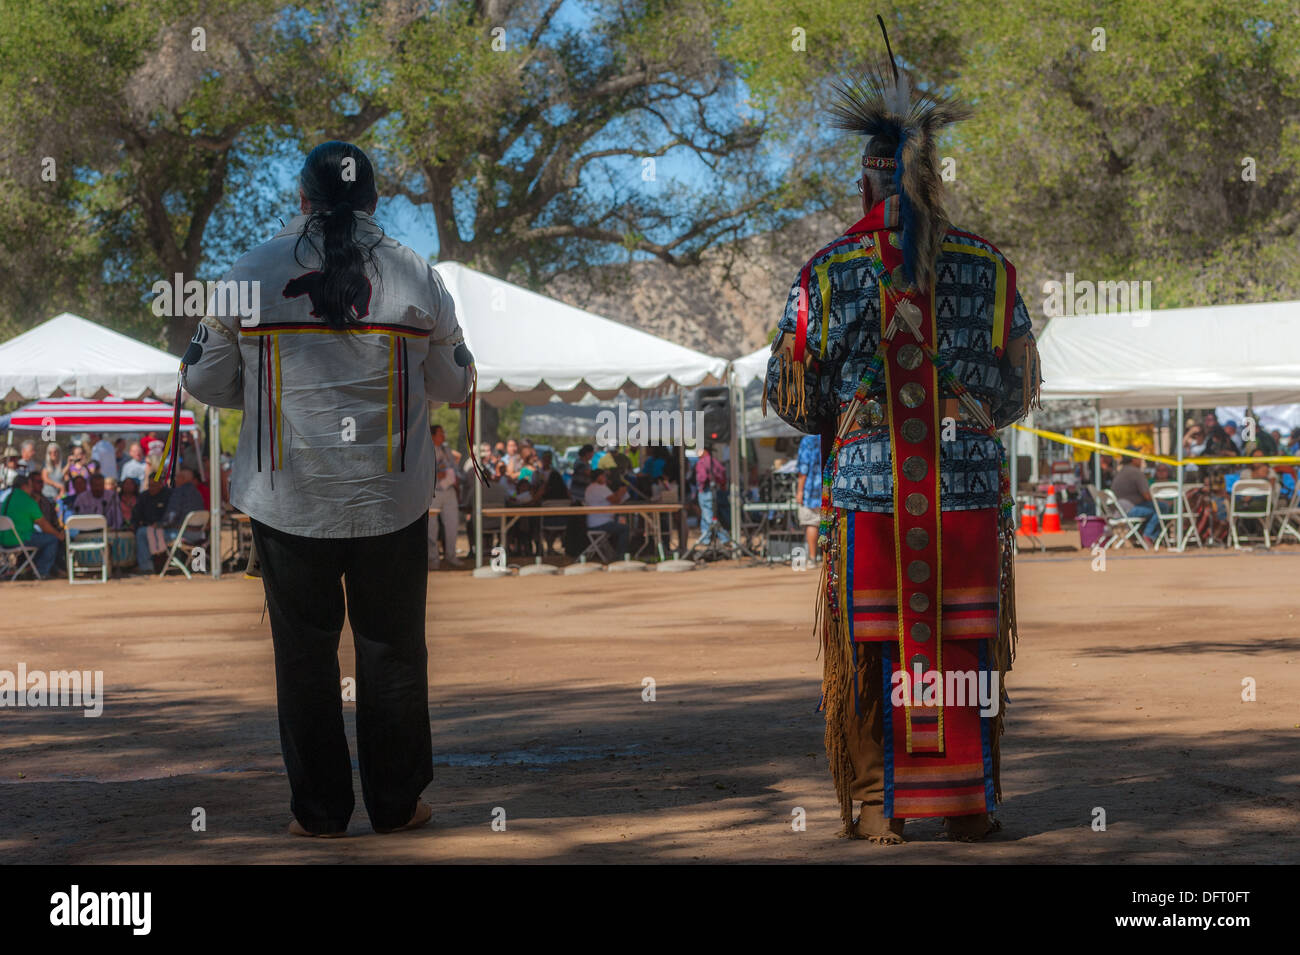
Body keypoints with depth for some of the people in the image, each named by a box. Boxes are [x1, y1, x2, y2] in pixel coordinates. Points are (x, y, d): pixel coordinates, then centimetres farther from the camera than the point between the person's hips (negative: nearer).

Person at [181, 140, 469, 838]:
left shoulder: (253, 273, -4)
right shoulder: (415, 275, -2)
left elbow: (205, 380, 2)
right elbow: (453, 383, 7)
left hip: (288, 499, 0)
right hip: (393, 499, 0)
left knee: (304, 651, 10)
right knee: (392, 649, 11)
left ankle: (318, 809, 14)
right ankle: (396, 803, 17)